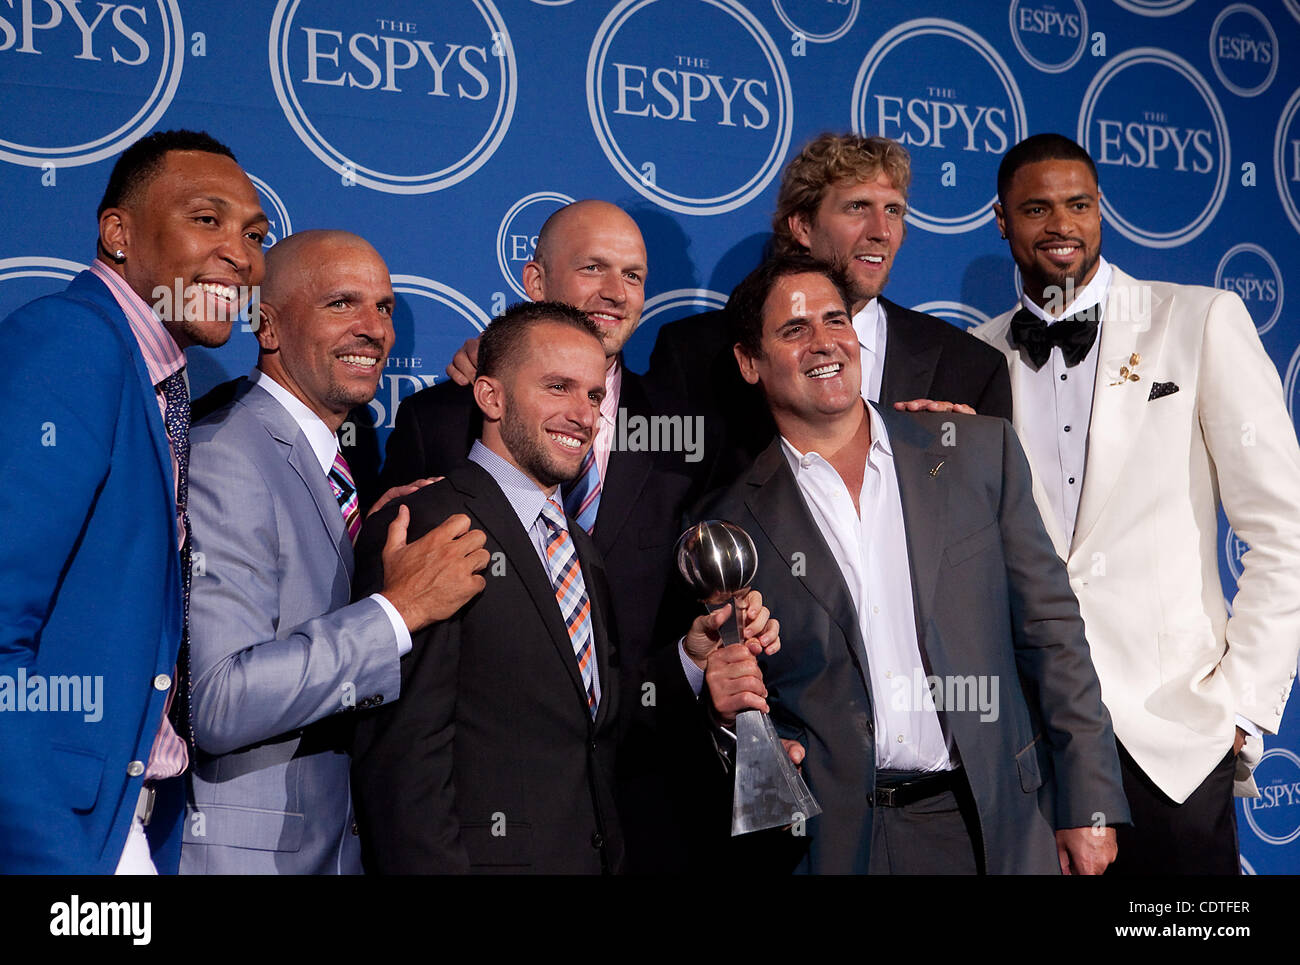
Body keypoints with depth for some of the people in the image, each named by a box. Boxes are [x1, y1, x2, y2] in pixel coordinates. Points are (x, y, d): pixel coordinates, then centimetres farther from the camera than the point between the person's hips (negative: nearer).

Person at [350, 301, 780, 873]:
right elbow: (402, 752, -19)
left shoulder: (580, 547, 15)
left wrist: (693, 664, -2)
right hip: (489, 855, -7)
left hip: (599, 855, 8)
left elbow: (595, 708, 12)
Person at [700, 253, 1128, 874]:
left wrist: (1089, 805, -1)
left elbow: (1049, 629, 3)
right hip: (834, 840, 0)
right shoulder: (732, 527, 0)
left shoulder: (980, 450, 3)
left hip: (997, 826, 1)